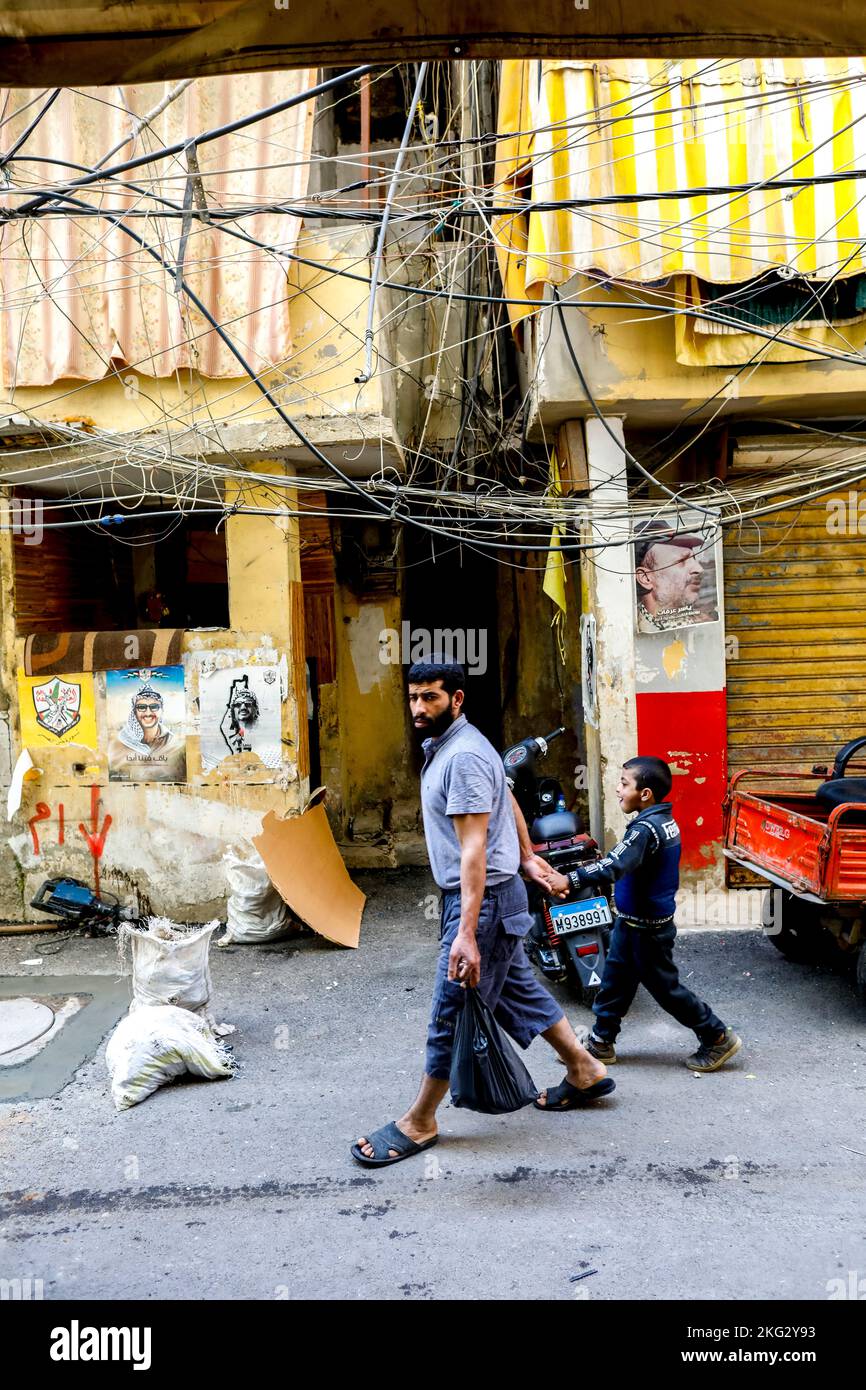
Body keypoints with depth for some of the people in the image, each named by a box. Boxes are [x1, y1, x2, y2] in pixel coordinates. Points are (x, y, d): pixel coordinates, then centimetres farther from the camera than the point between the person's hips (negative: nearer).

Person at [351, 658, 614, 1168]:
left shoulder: (463, 757, -22)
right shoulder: (446, 746, 10)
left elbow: (474, 849, -27)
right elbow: (509, 803, 23)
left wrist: (467, 934, -30)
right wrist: (527, 856, 33)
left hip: (484, 898, -11)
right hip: (487, 894, 11)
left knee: (452, 1011, 0)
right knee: (519, 989, 20)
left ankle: (419, 1124, 14)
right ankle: (585, 1071, 34)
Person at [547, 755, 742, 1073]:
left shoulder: (645, 828, -27)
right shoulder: (665, 820, 3)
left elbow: (614, 866, -41)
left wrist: (570, 880, -45)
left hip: (645, 928, -9)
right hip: (632, 922, 9)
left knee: (665, 987, 6)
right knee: (615, 981, 16)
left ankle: (718, 1037, 20)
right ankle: (600, 1041, 27)